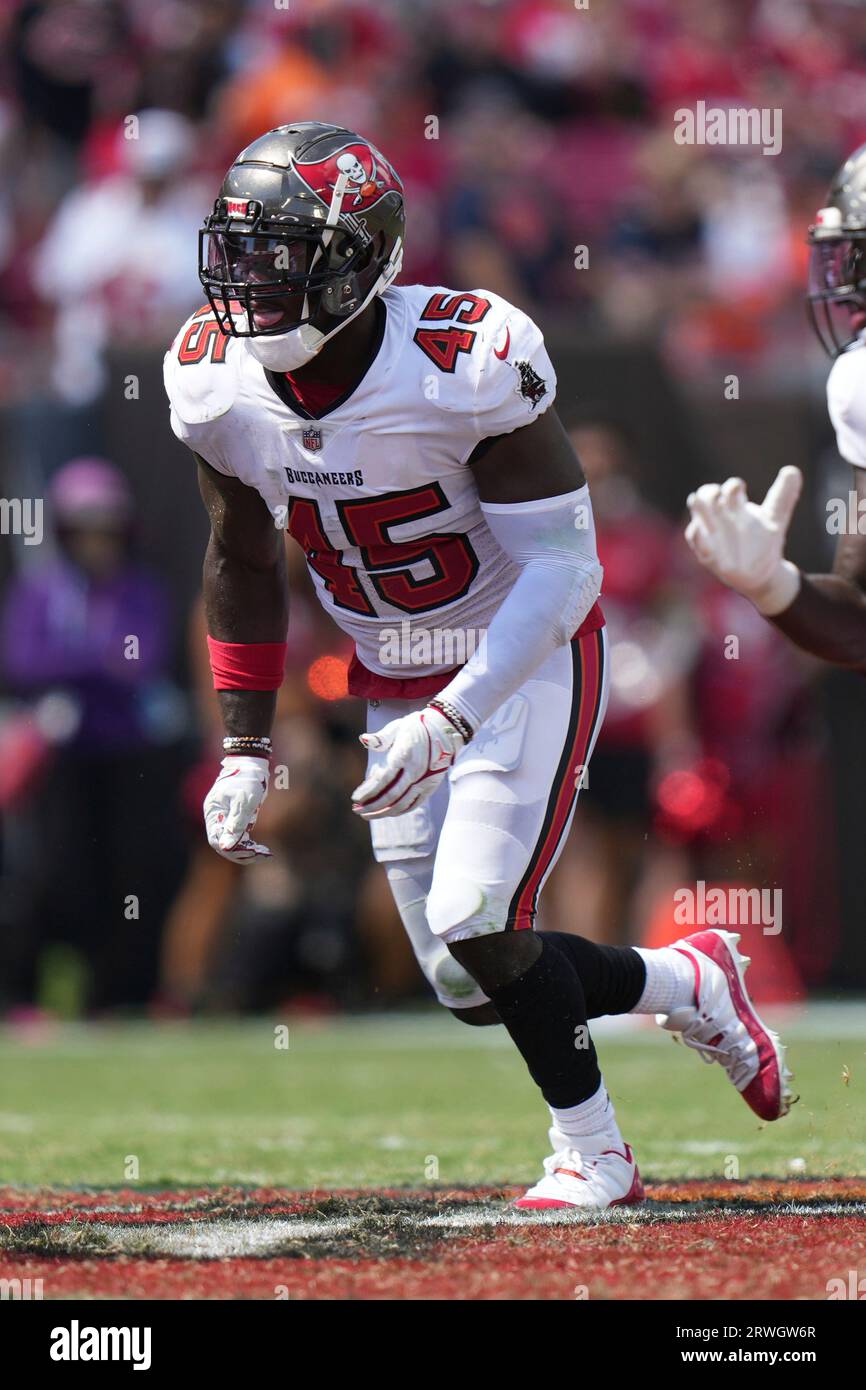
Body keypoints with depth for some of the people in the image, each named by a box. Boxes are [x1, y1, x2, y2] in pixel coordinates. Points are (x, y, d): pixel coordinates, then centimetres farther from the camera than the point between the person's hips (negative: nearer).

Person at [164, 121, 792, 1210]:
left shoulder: (464, 364, -28)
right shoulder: (217, 384, -10)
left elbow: (562, 568, -25)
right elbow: (243, 565, 7)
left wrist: (449, 722, -35)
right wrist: (243, 751, 2)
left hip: (528, 663, -6)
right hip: (398, 691, 6)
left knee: (477, 931, -19)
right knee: (468, 985, 3)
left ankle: (591, 1153, 3)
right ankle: (689, 983, 29)